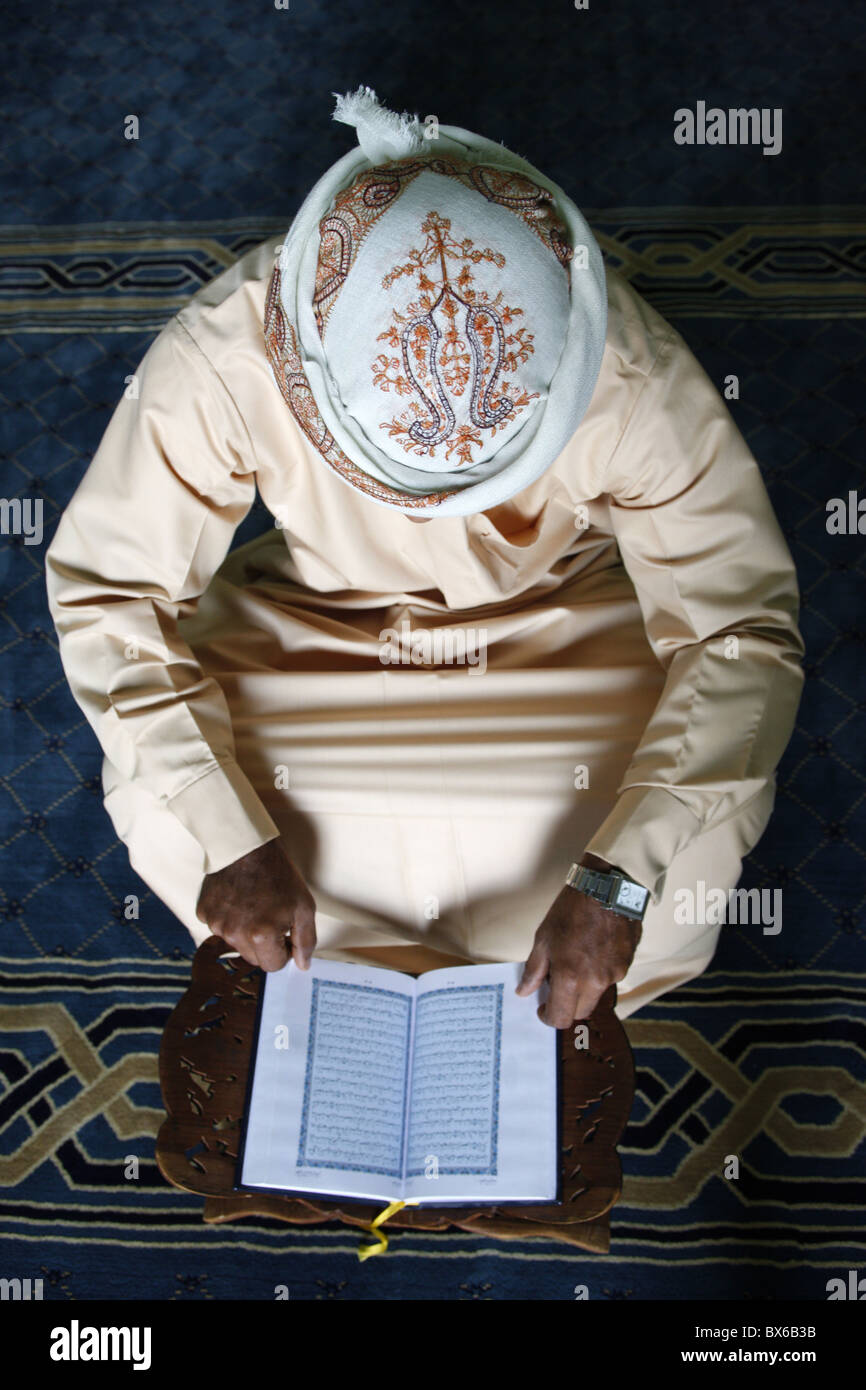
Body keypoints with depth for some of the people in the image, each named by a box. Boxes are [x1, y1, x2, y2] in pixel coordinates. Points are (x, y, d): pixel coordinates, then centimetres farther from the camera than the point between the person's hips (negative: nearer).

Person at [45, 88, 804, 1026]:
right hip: (317, 629, 1)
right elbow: (108, 588, -22)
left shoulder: (636, 380, -33)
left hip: (560, 629, 0)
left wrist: (619, 880, -34)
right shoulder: (220, 359, -33)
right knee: (175, 800, -21)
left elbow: (740, 629, -26)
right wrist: (224, 838, -30)